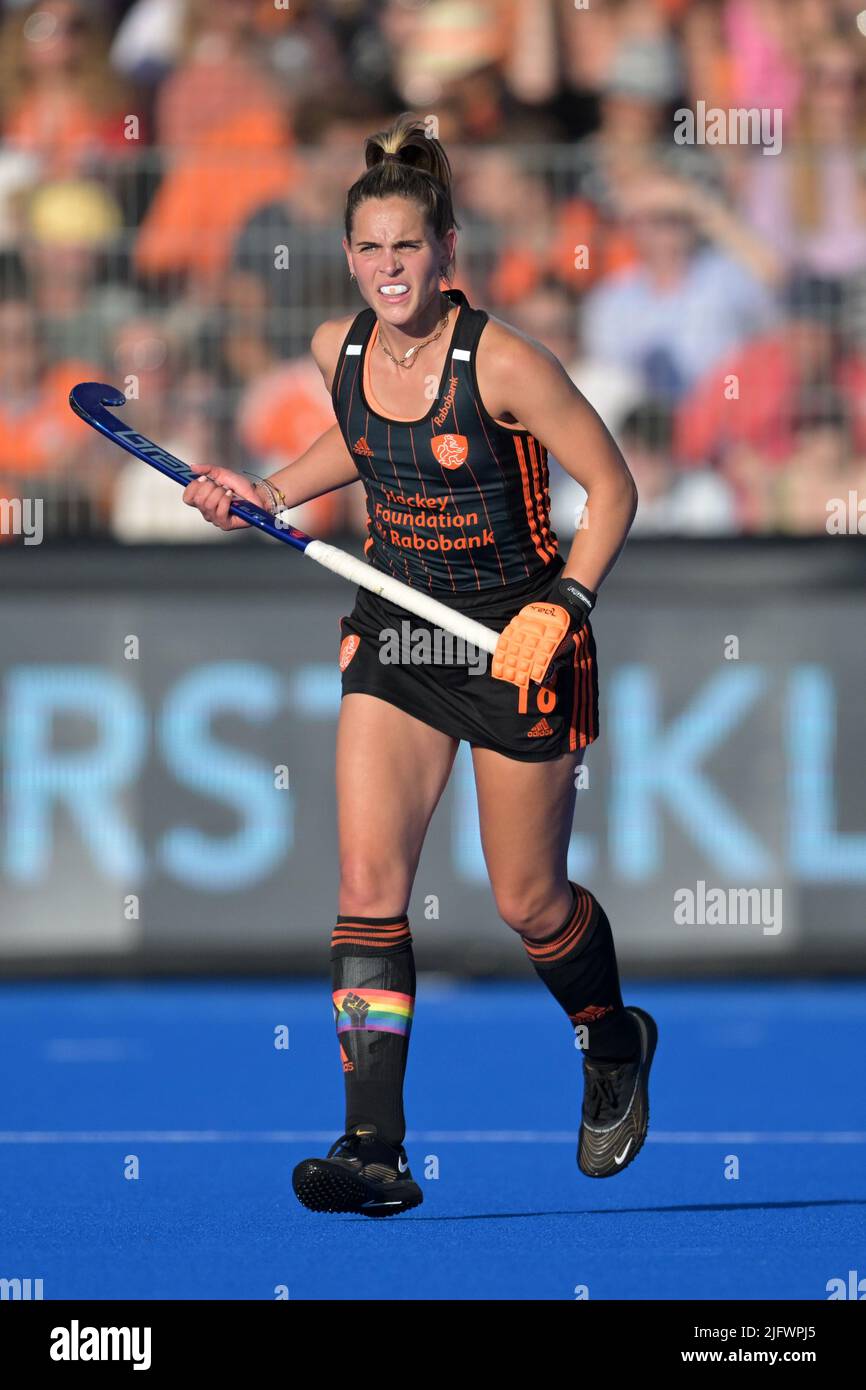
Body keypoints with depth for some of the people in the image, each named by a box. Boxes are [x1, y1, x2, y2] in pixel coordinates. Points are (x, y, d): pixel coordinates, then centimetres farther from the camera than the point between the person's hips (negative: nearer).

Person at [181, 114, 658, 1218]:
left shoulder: (500, 361, -20)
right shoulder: (338, 348, -3)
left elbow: (611, 485, -12)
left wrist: (559, 609, -21)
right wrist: (266, 494, 7)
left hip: (517, 641, -4)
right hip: (394, 630, 4)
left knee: (528, 903, 6)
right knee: (368, 883, -11)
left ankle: (614, 1046, 39)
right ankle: (375, 1148, -12)